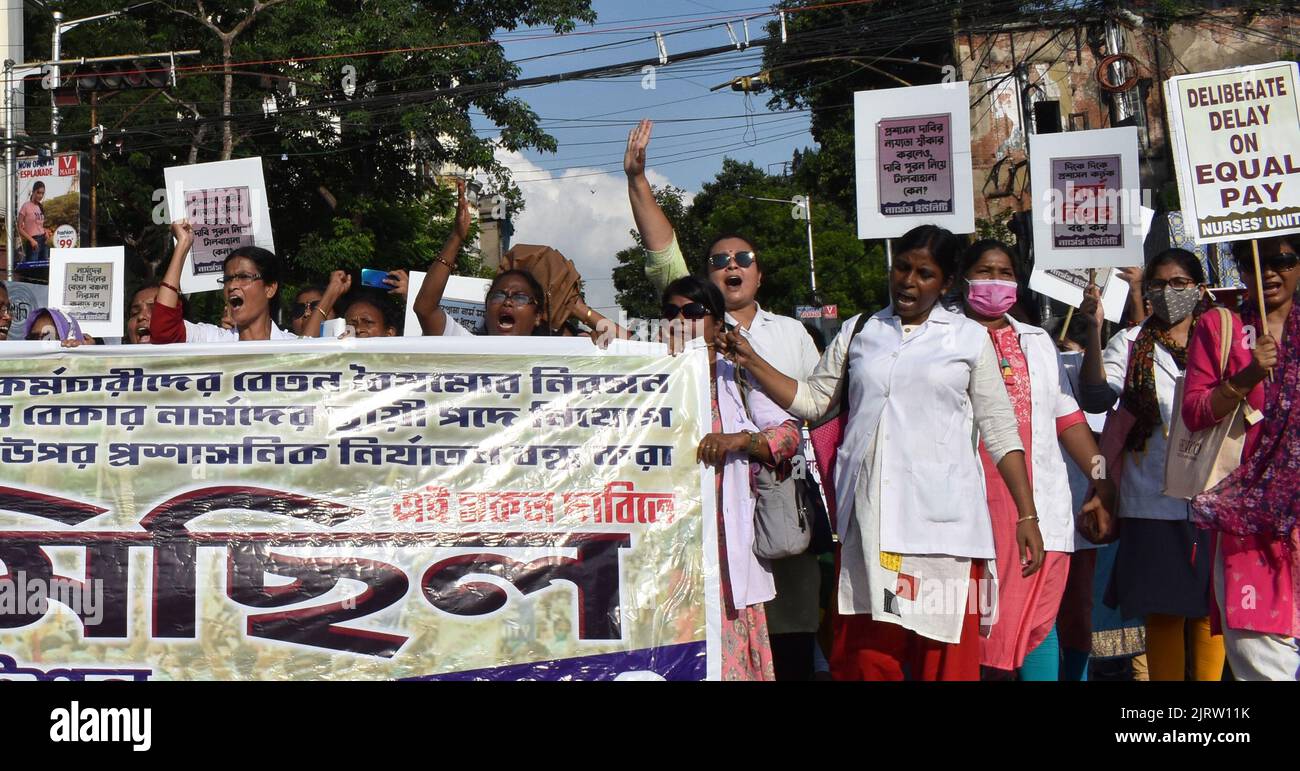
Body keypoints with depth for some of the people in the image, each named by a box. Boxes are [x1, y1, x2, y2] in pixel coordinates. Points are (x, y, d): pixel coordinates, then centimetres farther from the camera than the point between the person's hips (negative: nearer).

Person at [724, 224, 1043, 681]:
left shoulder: (970, 338, 8)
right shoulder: (858, 332, 16)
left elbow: (1000, 430, 7)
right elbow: (811, 400, 18)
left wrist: (1027, 515, 2)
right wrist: (750, 361, 8)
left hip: (941, 520, -2)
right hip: (869, 519, 2)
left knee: (946, 656, -4)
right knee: (867, 656, 2)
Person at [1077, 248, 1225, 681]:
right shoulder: (1131, 344, 4)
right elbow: (1096, 398, -12)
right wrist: (1093, 330, -19)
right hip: (1154, 503, -1)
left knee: (1209, 611, 4)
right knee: (1164, 611, 4)